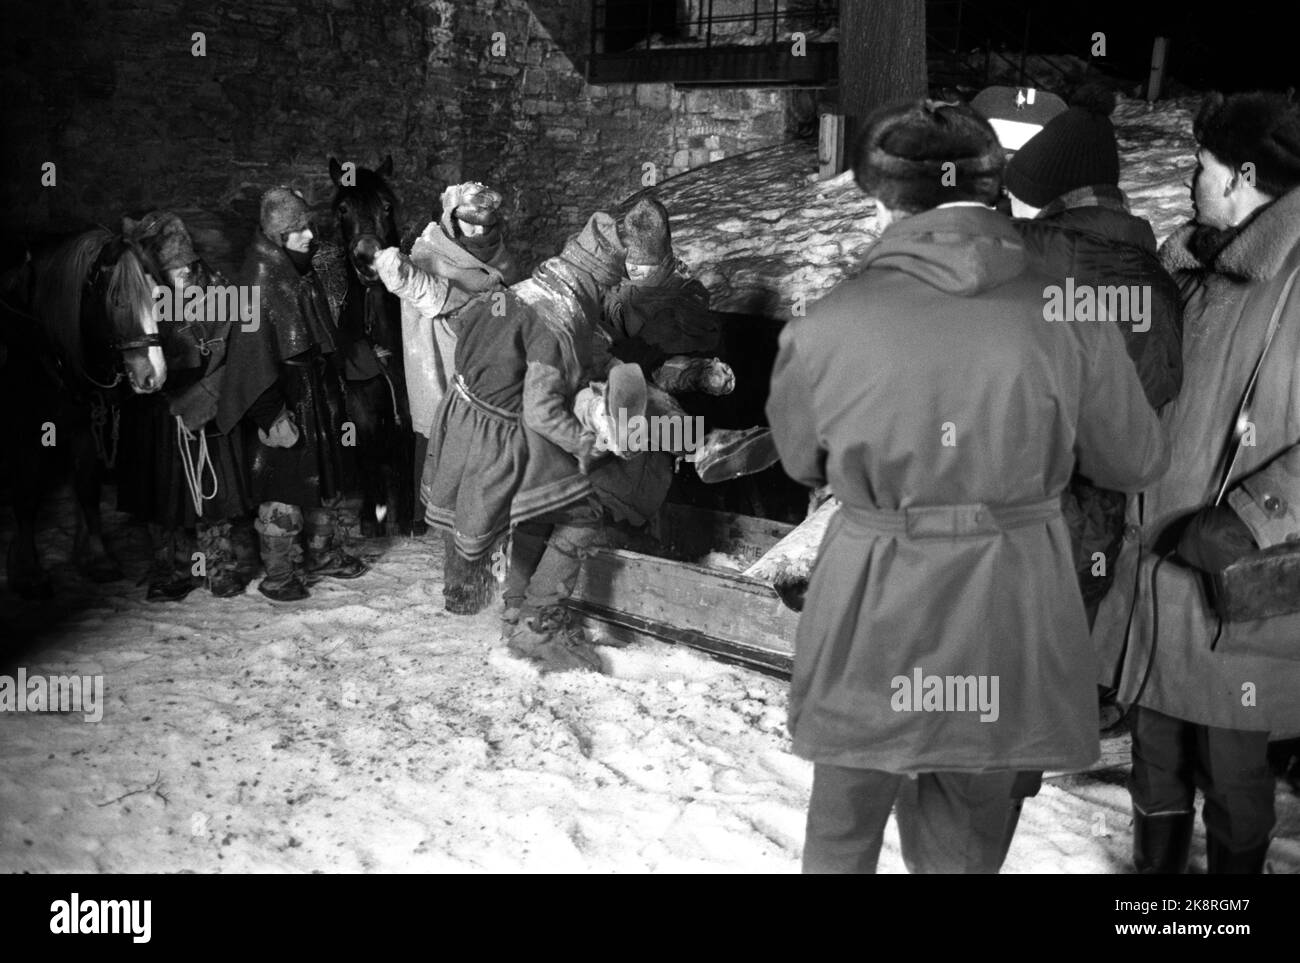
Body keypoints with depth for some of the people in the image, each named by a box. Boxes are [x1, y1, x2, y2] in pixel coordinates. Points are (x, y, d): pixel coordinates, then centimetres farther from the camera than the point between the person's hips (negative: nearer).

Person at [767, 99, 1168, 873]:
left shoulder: (826, 327, -11)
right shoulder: (1071, 318, -9)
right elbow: (1137, 462, 5)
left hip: (870, 638, -1)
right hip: (1009, 645, 1)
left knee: (841, 842, 21)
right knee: (965, 852, 19)